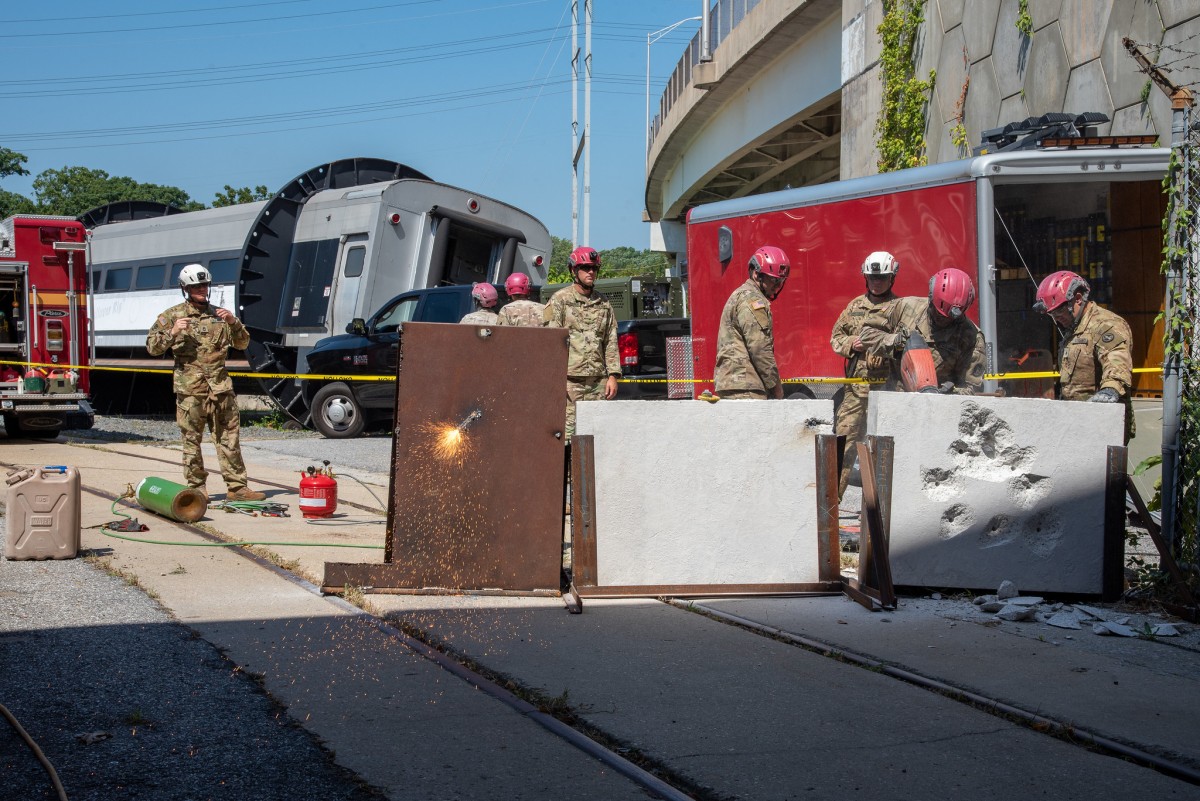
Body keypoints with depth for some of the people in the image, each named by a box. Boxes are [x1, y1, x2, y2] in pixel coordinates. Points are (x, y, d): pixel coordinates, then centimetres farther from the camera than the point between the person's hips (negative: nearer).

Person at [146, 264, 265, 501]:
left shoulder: (218, 315, 16)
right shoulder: (173, 315, 5)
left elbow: (242, 343, 17)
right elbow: (152, 347, 2)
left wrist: (233, 322, -1)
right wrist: (172, 333, -15)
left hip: (220, 386, 4)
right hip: (190, 388, -4)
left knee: (229, 437, 3)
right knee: (192, 439, 0)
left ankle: (237, 487, 6)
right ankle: (196, 488, 8)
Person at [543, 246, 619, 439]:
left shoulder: (603, 303, 15)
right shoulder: (560, 300, 1)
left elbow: (611, 342, 14)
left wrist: (613, 375, 5)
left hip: (598, 380, 5)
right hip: (570, 379, -4)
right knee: (567, 432, -8)